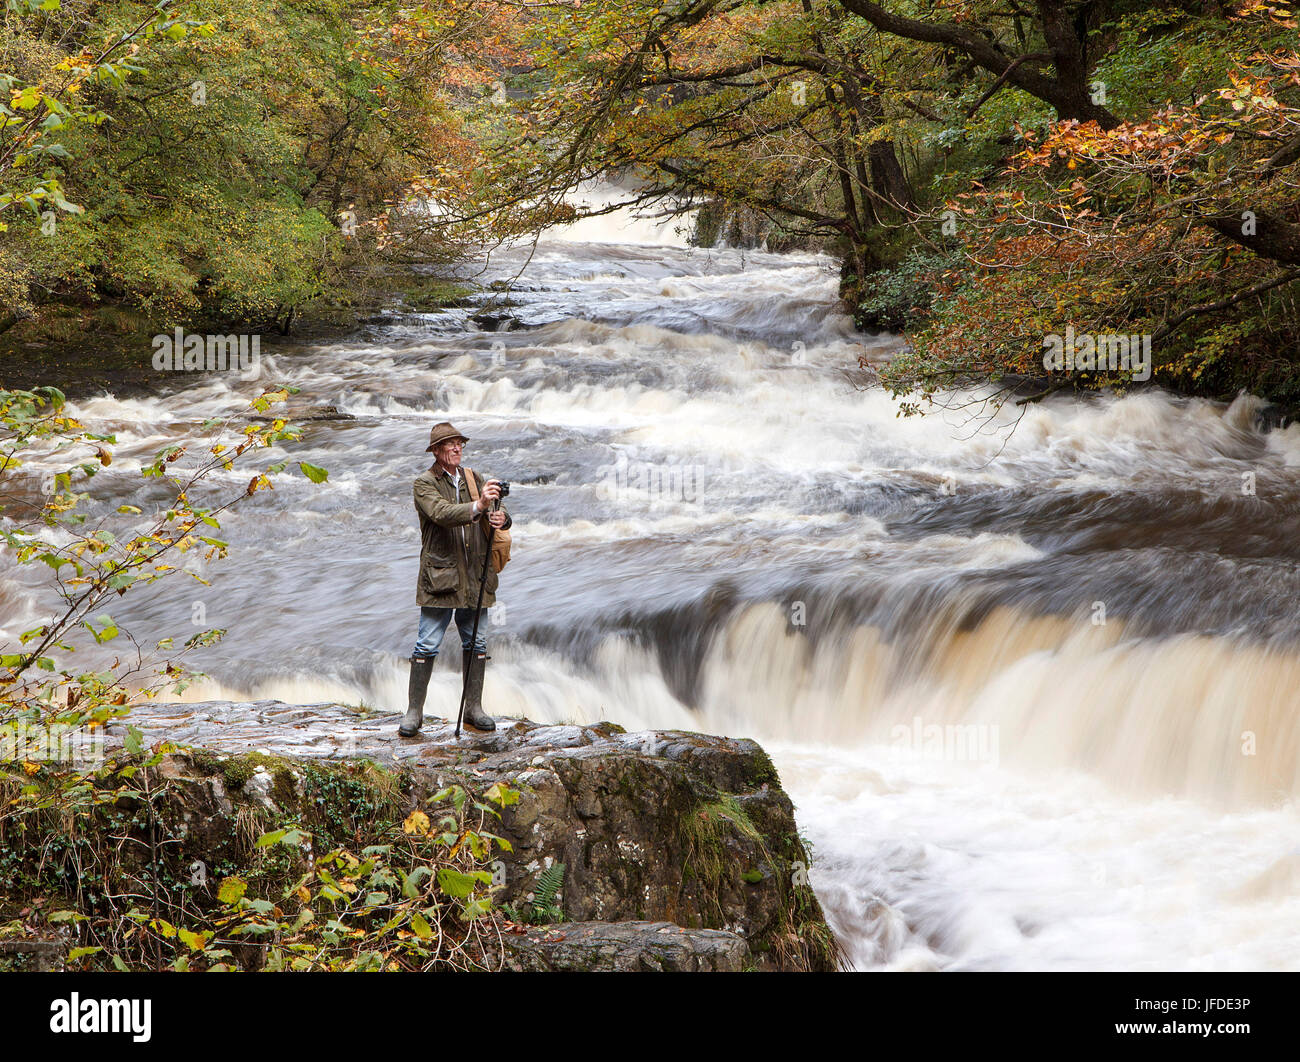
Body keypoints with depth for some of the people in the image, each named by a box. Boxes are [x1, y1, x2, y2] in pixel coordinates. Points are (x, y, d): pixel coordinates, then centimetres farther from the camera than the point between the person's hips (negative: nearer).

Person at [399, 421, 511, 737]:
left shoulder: (474, 478, 12)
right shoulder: (424, 483, -4)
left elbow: (499, 511, 5)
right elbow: (442, 513, -23)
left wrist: (500, 518, -20)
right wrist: (478, 506, -38)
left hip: (475, 575, 5)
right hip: (439, 576, -5)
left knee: (476, 642, 9)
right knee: (427, 645, -3)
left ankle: (474, 708, 18)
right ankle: (414, 711, 4)